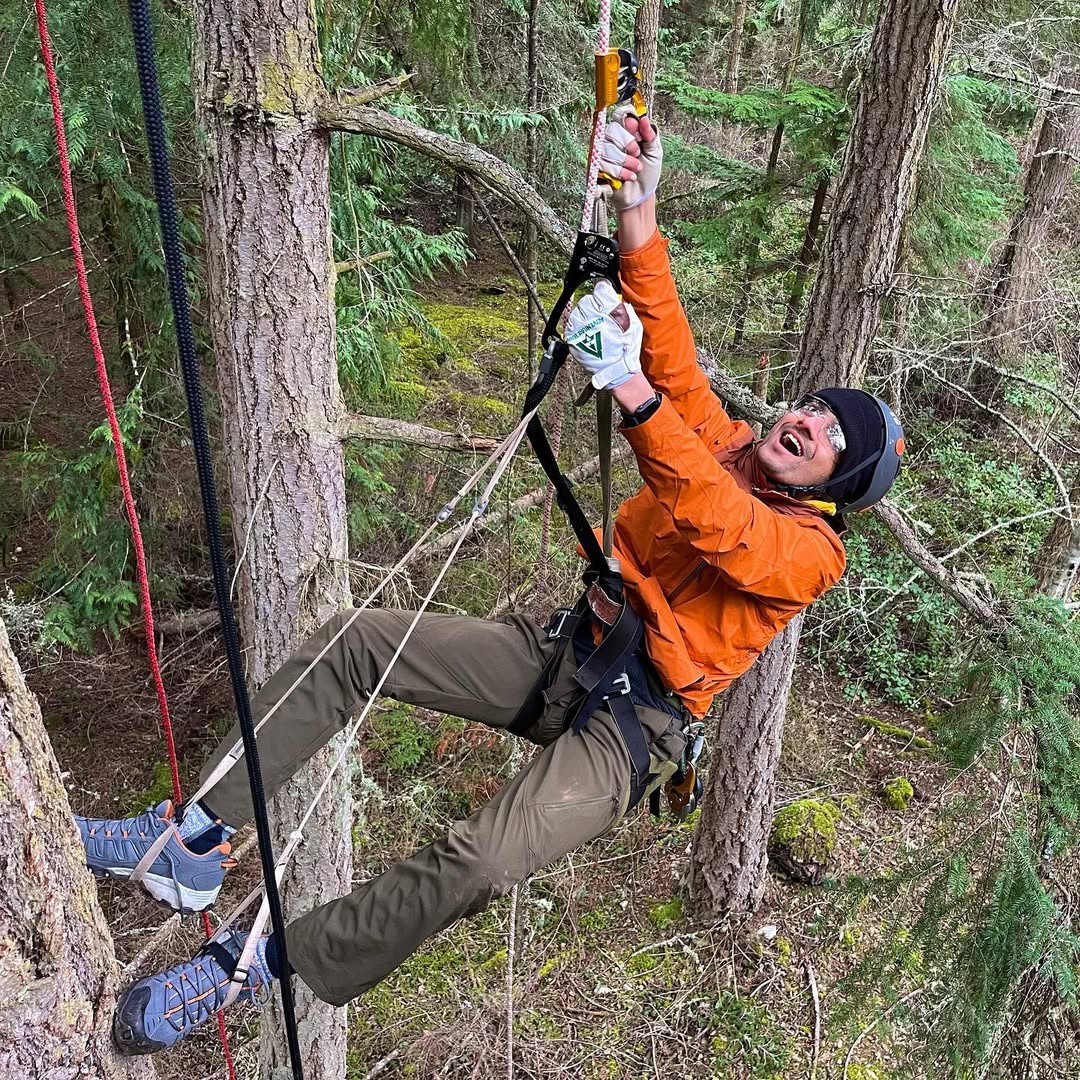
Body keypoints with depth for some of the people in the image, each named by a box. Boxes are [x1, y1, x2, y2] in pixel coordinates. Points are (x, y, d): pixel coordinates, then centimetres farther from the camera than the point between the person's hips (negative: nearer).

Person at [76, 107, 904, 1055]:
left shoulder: (810, 555, -10)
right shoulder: (724, 441, 8)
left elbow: (714, 522, -32)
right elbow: (669, 344, -5)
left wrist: (634, 392, -44)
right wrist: (639, 212, -18)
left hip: (628, 727, -6)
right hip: (561, 653, 6)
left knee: (478, 863, -30)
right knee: (352, 642, -8)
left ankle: (268, 966, -8)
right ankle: (199, 840, -1)